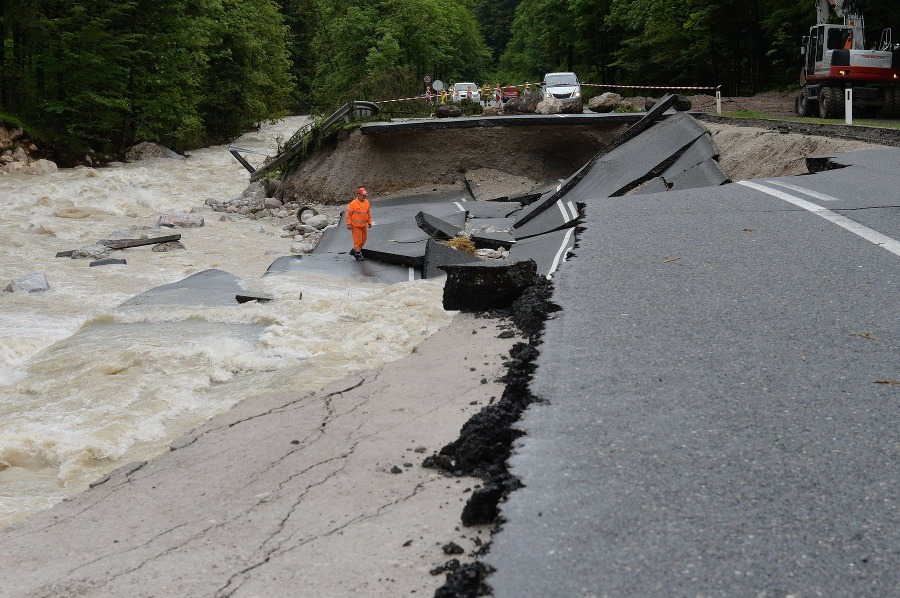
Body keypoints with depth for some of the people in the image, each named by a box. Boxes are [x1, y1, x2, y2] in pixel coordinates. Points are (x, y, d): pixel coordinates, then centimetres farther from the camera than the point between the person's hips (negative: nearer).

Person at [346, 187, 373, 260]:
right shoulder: (353, 203, -16)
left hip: (364, 225, 6)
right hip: (356, 226, -6)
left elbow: (368, 212, 14)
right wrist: (349, 224, -14)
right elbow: (348, 213, -12)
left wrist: (369, 222, 15)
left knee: (363, 240, 12)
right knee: (358, 240, -4)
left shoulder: (366, 202, 2)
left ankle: (354, 251, 27)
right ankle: (358, 254, 10)